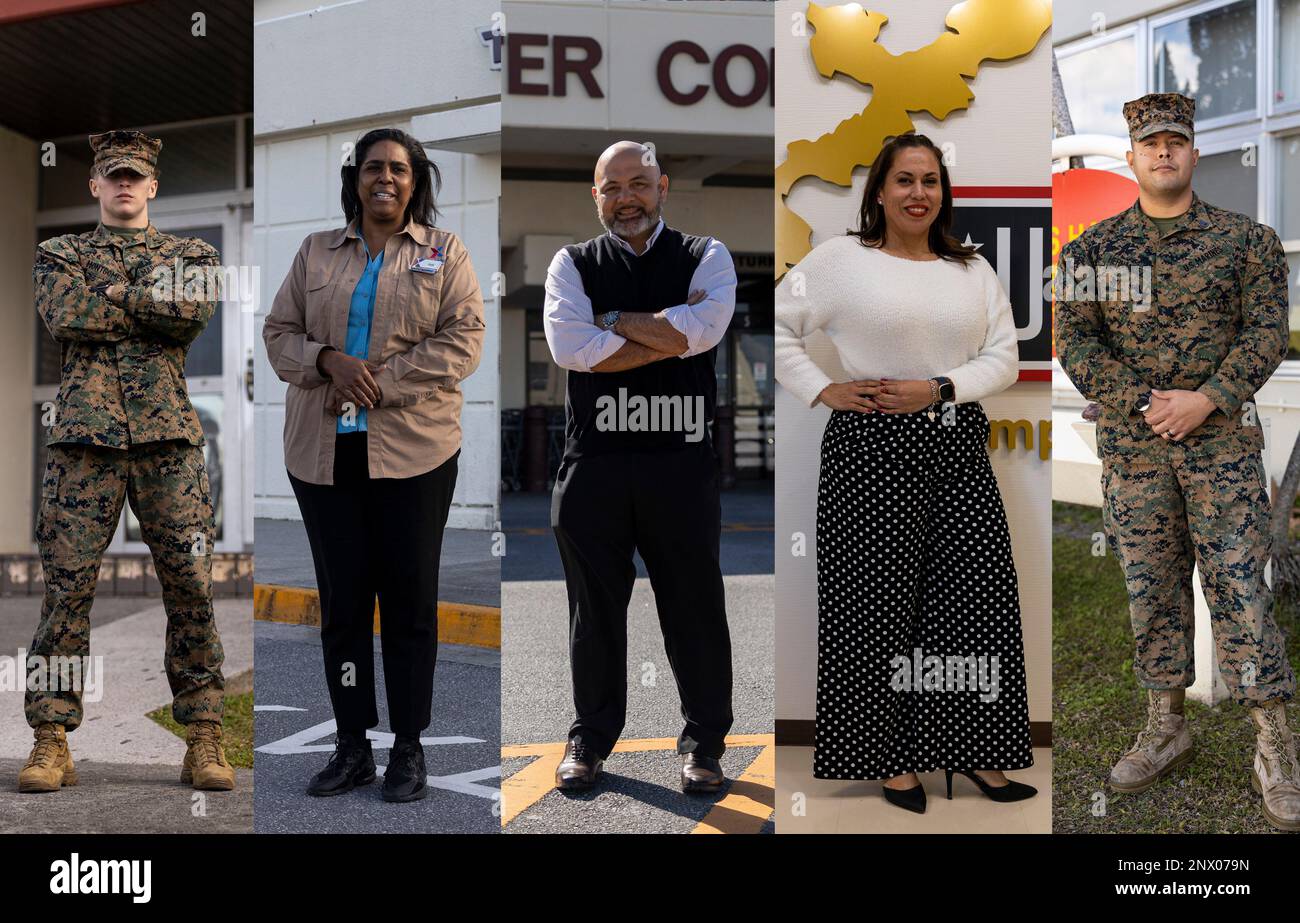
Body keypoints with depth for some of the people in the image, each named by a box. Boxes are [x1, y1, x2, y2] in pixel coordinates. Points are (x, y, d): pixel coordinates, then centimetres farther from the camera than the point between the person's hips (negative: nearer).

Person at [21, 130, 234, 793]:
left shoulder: (189, 254, 18)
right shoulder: (61, 254, 18)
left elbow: (197, 309, -5)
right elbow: (63, 316, -4)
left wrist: (116, 293, -2)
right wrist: (154, 301, -3)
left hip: (169, 437, 0)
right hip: (85, 435, 0)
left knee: (191, 587, -4)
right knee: (66, 586, -3)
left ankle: (204, 742, 3)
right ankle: (51, 742, 3)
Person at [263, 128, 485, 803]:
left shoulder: (445, 253, 6)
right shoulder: (316, 252, 14)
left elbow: (462, 341, -4)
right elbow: (279, 333, 11)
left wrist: (379, 385, -12)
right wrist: (329, 360, -11)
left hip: (413, 450, -2)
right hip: (323, 451, 2)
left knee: (410, 598, 2)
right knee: (341, 597, 5)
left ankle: (409, 747, 13)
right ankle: (351, 747, 15)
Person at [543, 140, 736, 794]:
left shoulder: (706, 257, 7)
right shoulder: (573, 263, 9)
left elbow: (702, 330, -14)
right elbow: (570, 346, -10)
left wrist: (611, 320, -6)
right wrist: (669, 335, -9)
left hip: (681, 458, -1)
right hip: (593, 462, 1)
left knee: (694, 604, 5)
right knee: (595, 605, 9)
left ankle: (704, 741, 19)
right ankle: (591, 738, 24)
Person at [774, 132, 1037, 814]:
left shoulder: (974, 270, 13)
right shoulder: (842, 259, 2)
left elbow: (1004, 358, 7)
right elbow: (778, 328, 1)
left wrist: (938, 388, -8)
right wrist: (822, 392, -7)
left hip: (958, 447, 4)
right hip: (874, 450, -4)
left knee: (979, 595, 2)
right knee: (880, 604, 0)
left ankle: (976, 751, 15)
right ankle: (891, 758, 13)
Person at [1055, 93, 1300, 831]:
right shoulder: (1096, 246, 5)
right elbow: (1076, 340, -1)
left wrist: (1206, 400, -17)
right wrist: (1144, 404, -12)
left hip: (1223, 438, -2)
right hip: (1131, 442, 2)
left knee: (1240, 585, -5)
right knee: (1152, 588, 8)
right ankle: (1167, 729, 20)